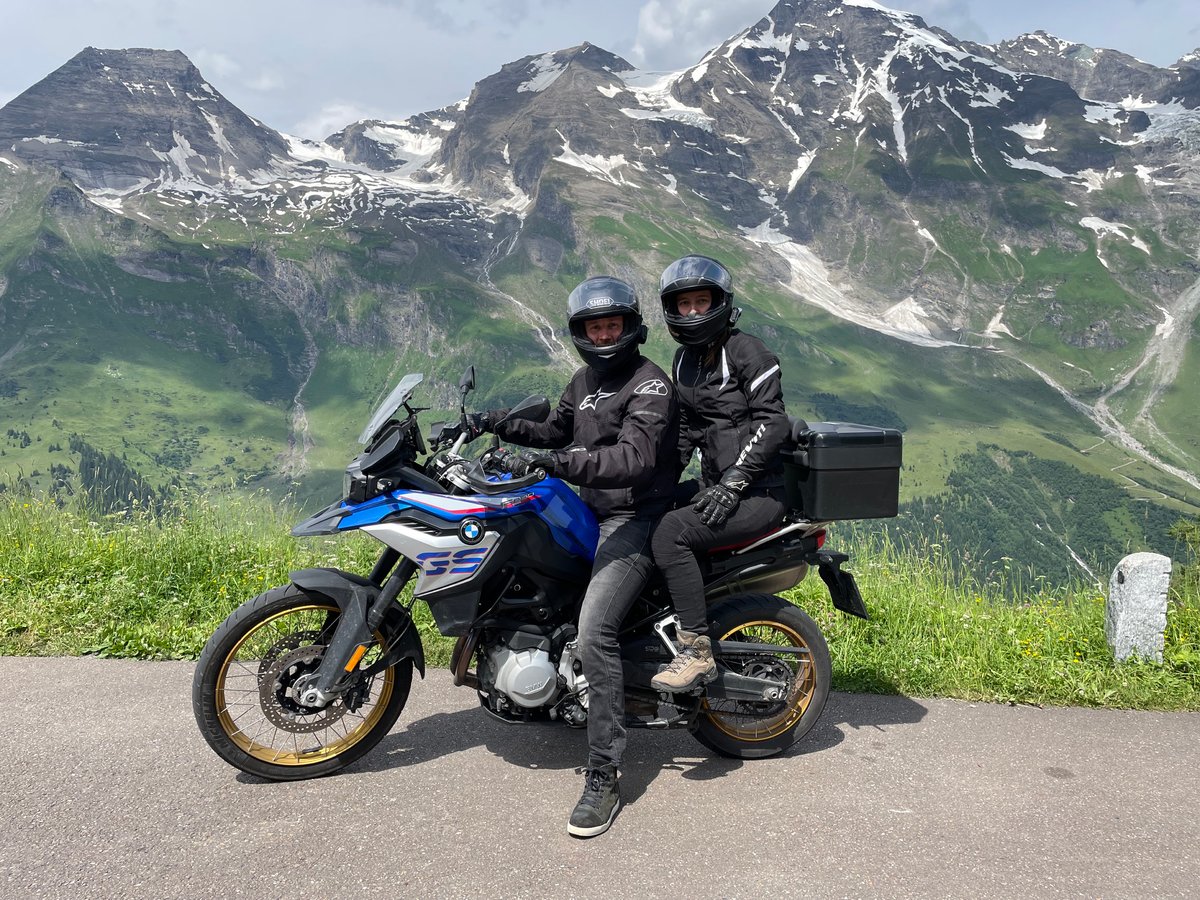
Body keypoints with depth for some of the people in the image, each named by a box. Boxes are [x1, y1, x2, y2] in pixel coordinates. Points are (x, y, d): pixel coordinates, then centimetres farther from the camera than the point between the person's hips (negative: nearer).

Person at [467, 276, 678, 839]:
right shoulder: (586, 378, 15)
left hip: (634, 519, -10)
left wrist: (563, 463, -39)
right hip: (592, 511, 10)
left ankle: (603, 780, -18)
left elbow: (634, 460, -27)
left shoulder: (650, 384, -13)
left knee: (594, 632, -25)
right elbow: (557, 430, 28)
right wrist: (501, 426, 12)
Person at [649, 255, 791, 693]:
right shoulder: (685, 360, 15)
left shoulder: (747, 352, -10)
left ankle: (697, 652, -20)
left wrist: (732, 484, -23)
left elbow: (772, 423, -18)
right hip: (715, 484, 9)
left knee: (670, 533, -27)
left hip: (759, 492, -9)